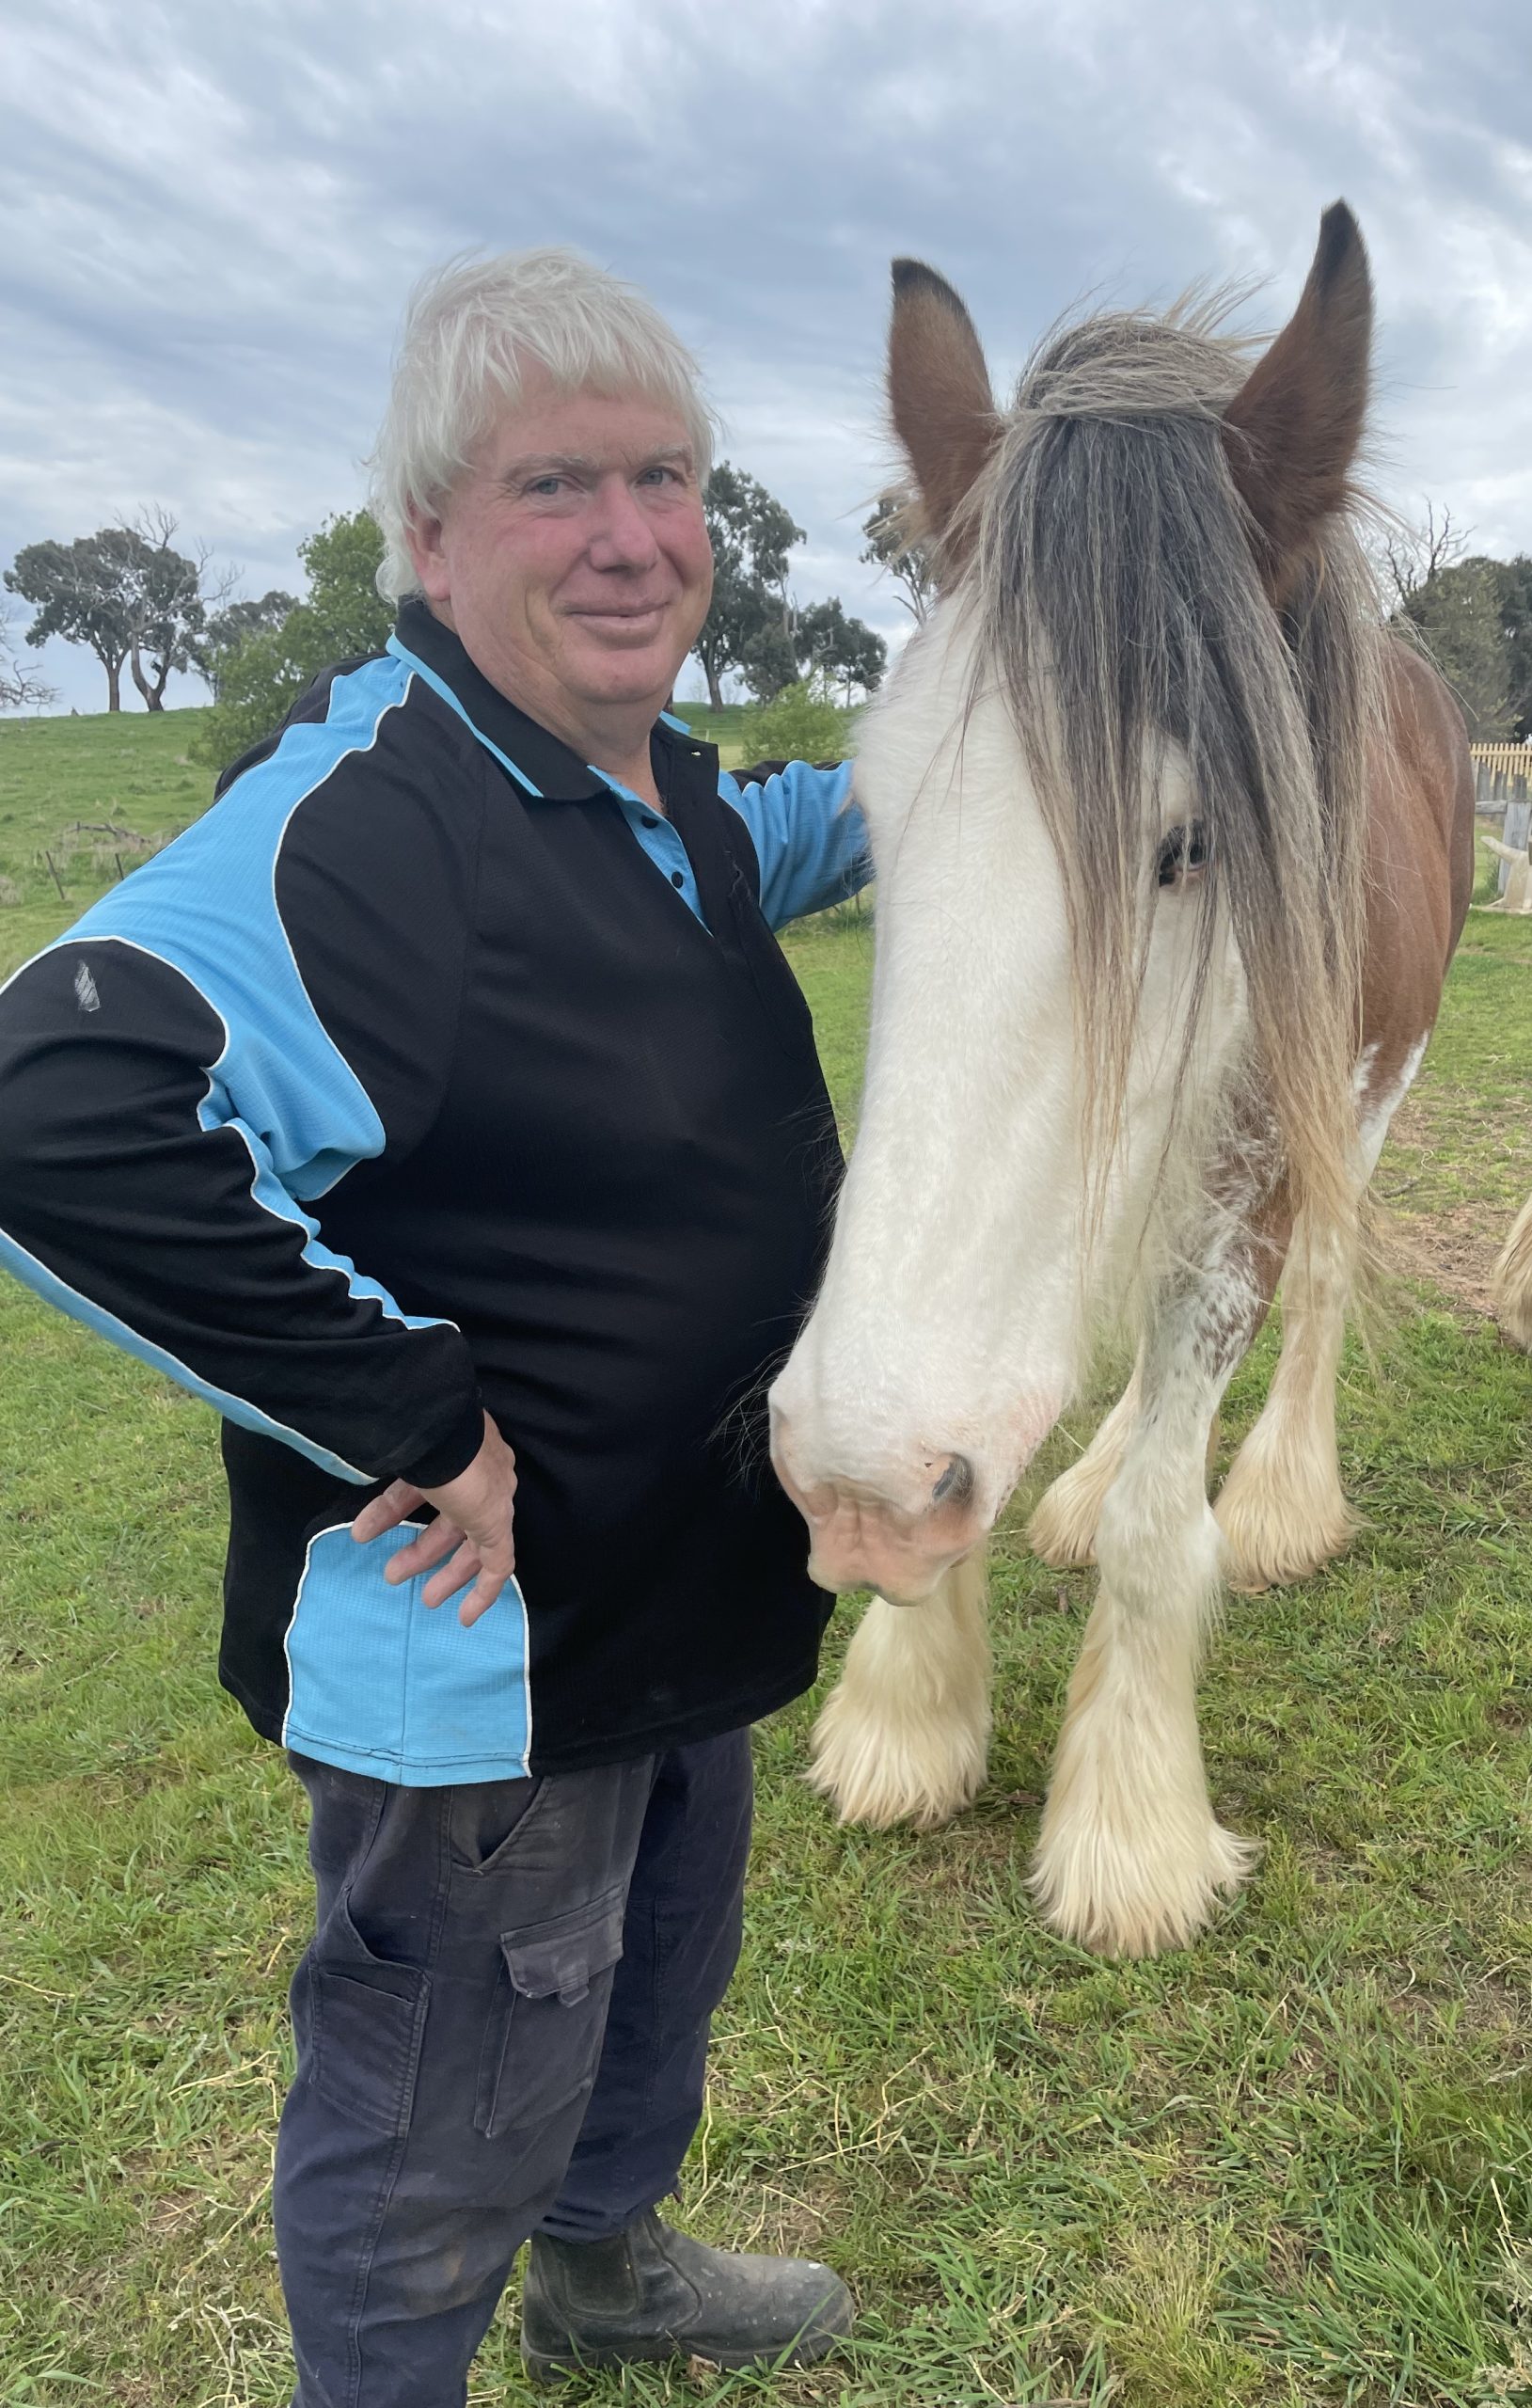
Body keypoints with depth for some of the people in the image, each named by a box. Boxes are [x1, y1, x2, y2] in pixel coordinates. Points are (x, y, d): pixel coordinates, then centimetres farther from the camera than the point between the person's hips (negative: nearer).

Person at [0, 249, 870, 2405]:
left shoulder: (680, 806, 3)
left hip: (687, 1575, 10)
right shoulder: (358, 815, -27)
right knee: (442, 2131, 14)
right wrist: (409, 1419, -32)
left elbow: (837, 820, 27)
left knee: (661, 1964, 33)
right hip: (481, 1647, -10)